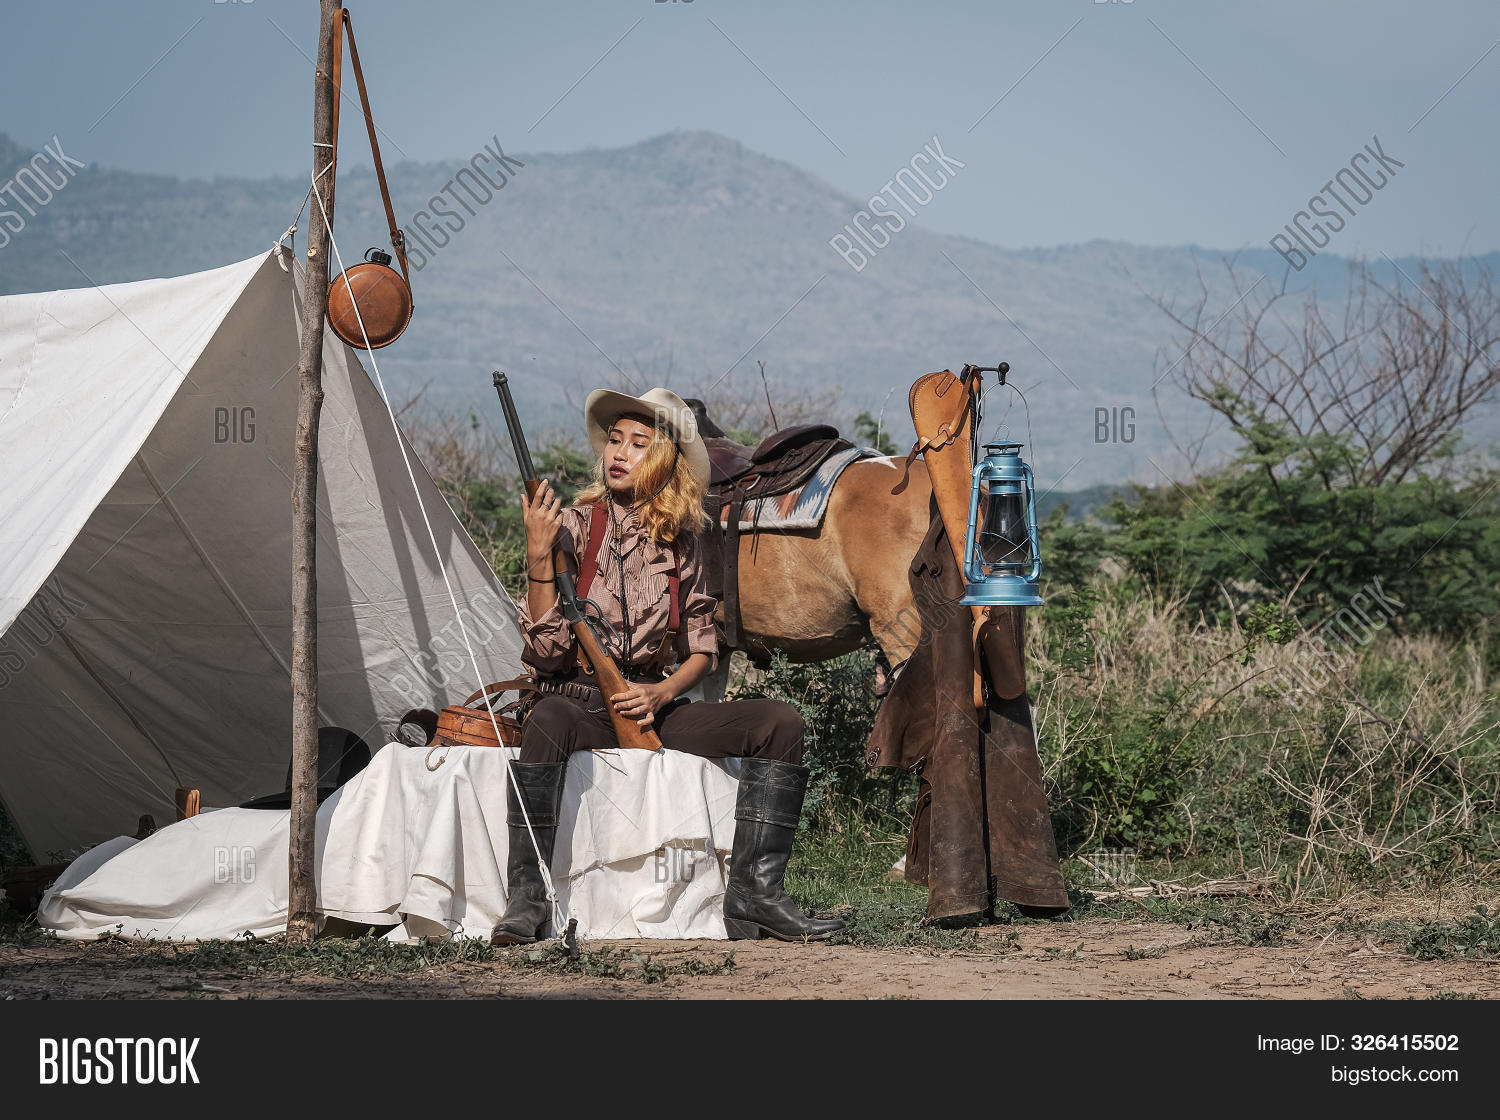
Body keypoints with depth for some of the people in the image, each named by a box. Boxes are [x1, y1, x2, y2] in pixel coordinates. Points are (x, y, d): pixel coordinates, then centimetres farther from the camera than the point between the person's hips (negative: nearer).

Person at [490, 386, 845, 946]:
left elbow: (702, 645, 15)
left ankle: (754, 890, -18)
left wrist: (663, 692, -5)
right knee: (547, 722, -40)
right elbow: (549, 652, -10)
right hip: (581, 703, -4)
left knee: (780, 721, -15)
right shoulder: (575, 526, -2)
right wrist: (538, 557, -20)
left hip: (653, 709, 4)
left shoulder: (681, 542, 9)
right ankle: (526, 896, -34)